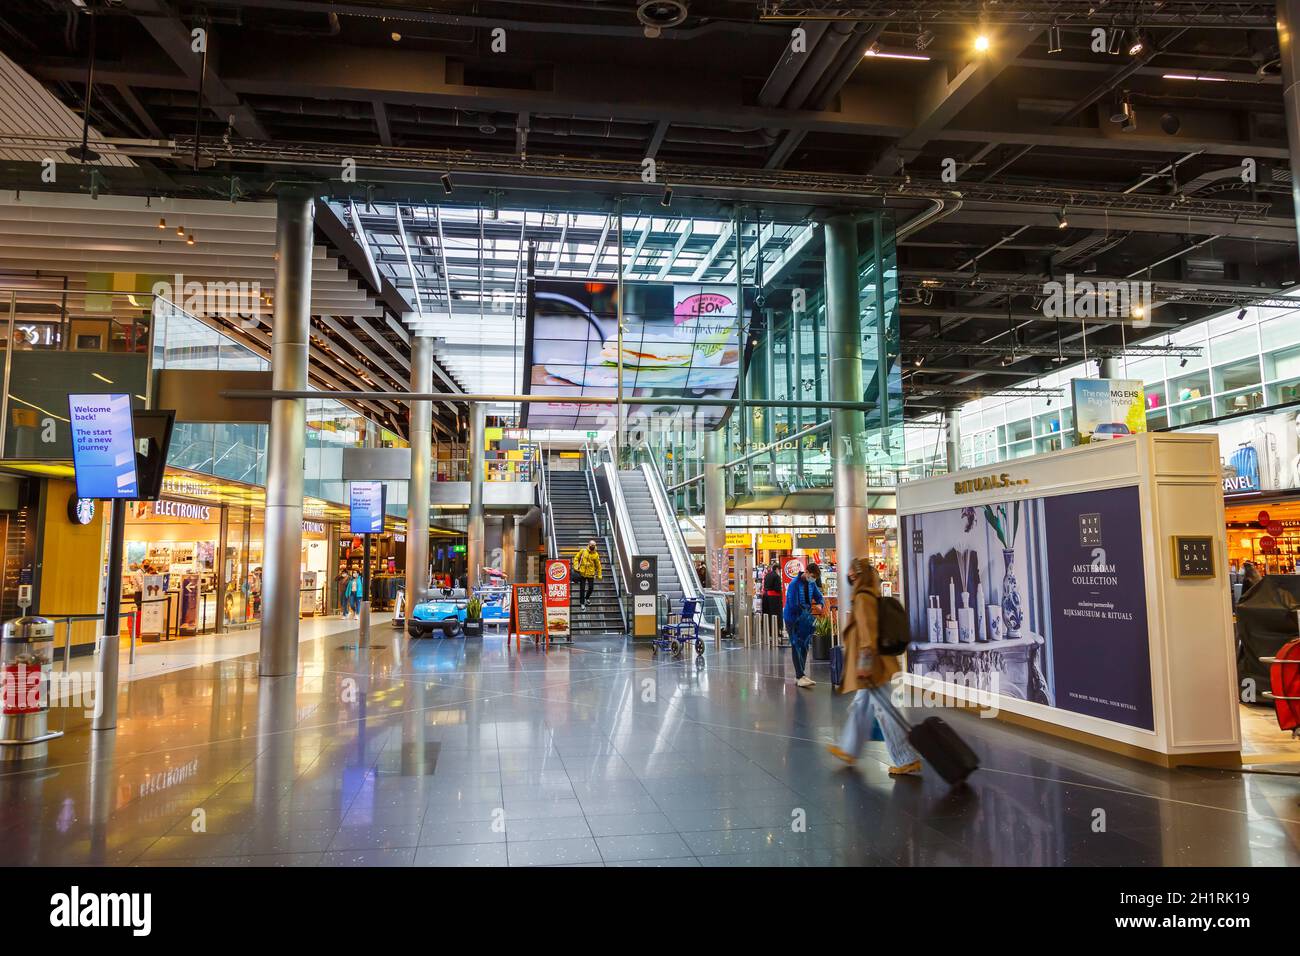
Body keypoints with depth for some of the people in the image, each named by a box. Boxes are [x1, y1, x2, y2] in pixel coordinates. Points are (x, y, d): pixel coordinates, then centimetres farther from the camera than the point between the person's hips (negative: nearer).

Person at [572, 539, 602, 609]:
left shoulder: (596, 554, 0)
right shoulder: (583, 551, -2)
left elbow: (598, 565, 5)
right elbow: (576, 558, 3)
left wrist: (599, 575, 4)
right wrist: (576, 567, -7)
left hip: (591, 574, 1)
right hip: (582, 573, -1)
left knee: (591, 588, 6)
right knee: (582, 589, 4)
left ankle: (587, 598, 35)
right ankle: (582, 603, 16)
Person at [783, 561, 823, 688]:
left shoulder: (811, 584, 2)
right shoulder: (795, 584, -19)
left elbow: (819, 596, 13)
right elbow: (793, 604, -24)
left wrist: (819, 605, -10)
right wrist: (809, 608, -18)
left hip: (805, 619, 7)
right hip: (793, 619, -7)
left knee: (804, 646, 9)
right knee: (797, 647, -9)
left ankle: (799, 675, 17)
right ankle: (800, 676, -12)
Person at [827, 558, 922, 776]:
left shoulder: (863, 598, -16)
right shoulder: (872, 596, 13)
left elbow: (867, 632, -23)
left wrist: (864, 664, -24)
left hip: (870, 667, -10)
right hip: (875, 664, 10)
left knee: (885, 711, -5)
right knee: (861, 706, 20)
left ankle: (907, 760, -1)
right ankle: (849, 749, 33)